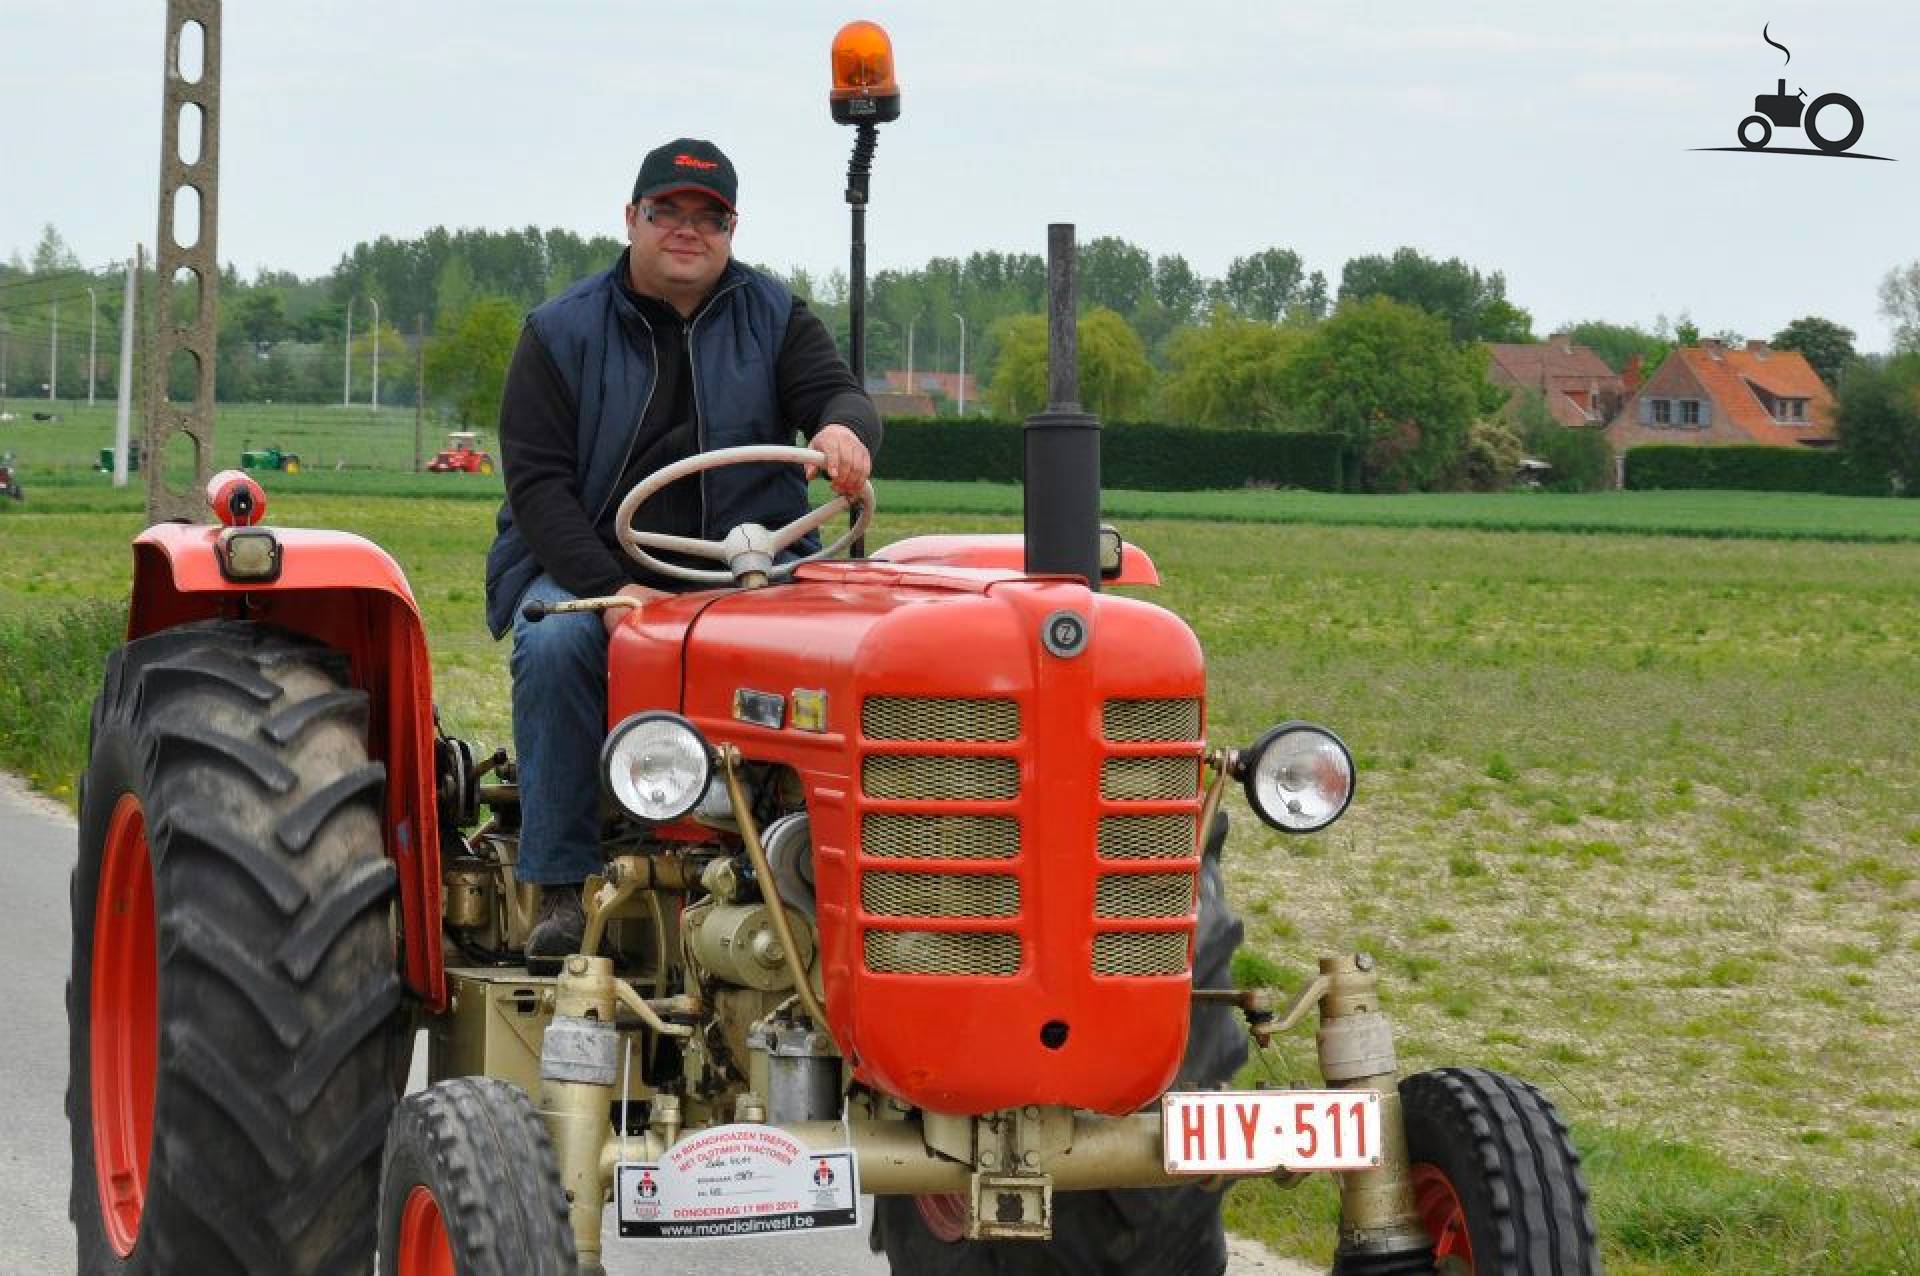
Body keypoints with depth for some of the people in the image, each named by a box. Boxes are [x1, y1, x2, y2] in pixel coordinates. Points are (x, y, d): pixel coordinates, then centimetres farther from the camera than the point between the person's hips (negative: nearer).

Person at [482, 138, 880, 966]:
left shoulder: (775, 318, 11)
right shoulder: (562, 332, 4)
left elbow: (837, 391, -4)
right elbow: (536, 480, -4)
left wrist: (842, 429, -32)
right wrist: (612, 591, -19)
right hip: (585, 565, 0)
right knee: (554, 647, -33)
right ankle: (563, 889, -27)